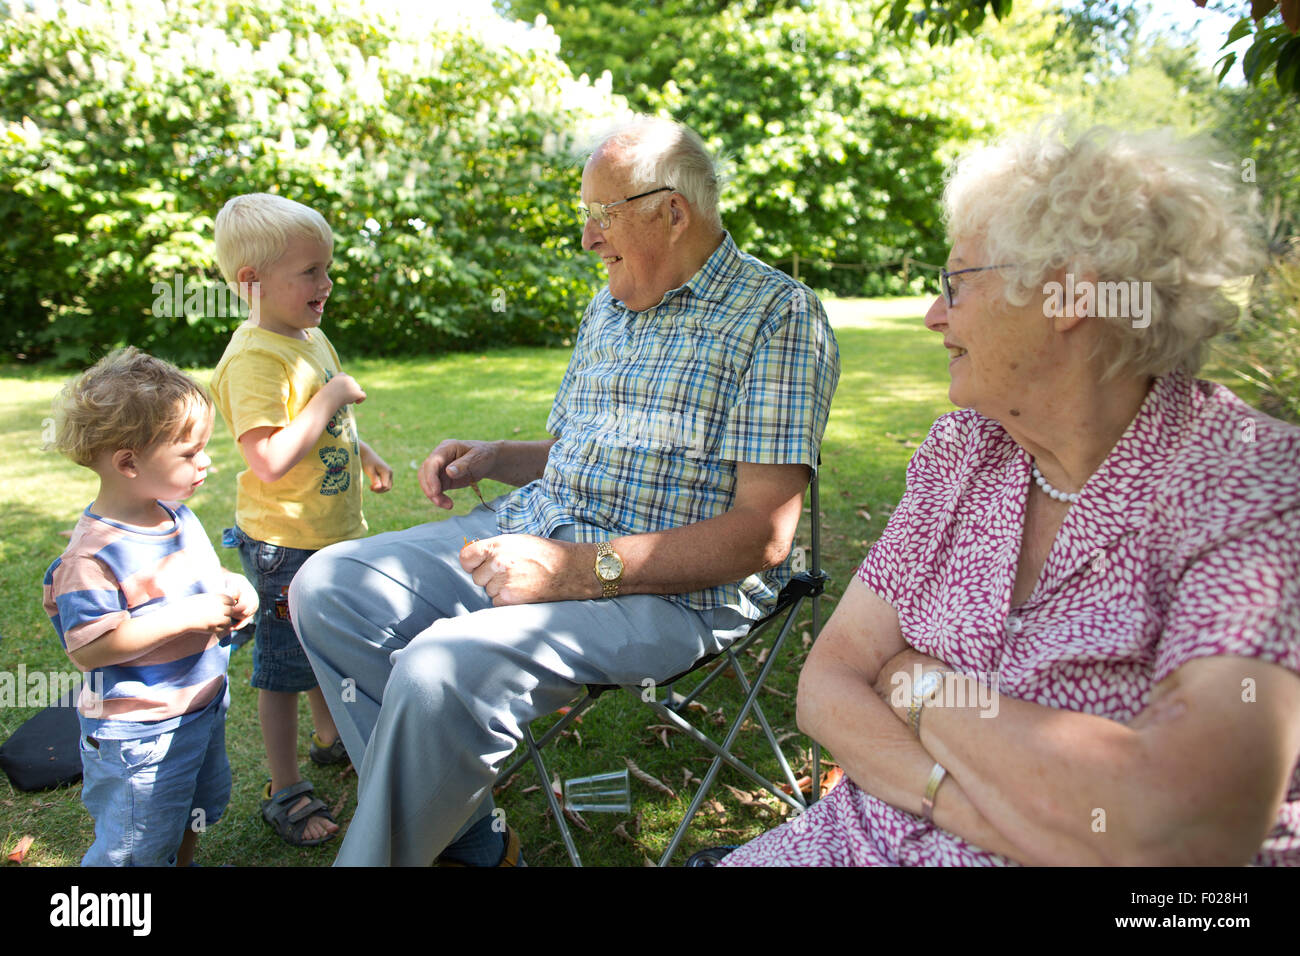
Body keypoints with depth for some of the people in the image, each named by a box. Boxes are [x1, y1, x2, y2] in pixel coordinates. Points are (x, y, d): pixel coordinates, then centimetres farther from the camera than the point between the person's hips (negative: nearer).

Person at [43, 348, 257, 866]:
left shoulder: (179, 517, 1)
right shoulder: (94, 552, -26)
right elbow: (88, 649, -26)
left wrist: (230, 587, -6)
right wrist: (183, 618, -29)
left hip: (203, 705, 8)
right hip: (137, 734, -8)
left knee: (199, 809, 28)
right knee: (139, 847, 11)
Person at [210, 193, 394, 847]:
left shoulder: (310, 337, 7)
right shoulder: (254, 357, -24)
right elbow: (269, 463, -33)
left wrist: (362, 453, 16)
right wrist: (331, 398, -28)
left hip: (332, 532, 9)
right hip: (285, 542, -9)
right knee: (283, 668, 6)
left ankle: (330, 738, 47)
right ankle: (284, 792, 23)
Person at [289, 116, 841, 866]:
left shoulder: (777, 315, -9)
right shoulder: (609, 307, 18)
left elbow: (763, 534, -17)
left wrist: (577, 571, -23)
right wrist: (492, 458, 7)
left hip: (666, 588, -8)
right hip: (530, 527, 9)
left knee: (441, 669, -31)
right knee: (329, 588, -2)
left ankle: (386, 847, 1)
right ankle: (469, 836, 4)